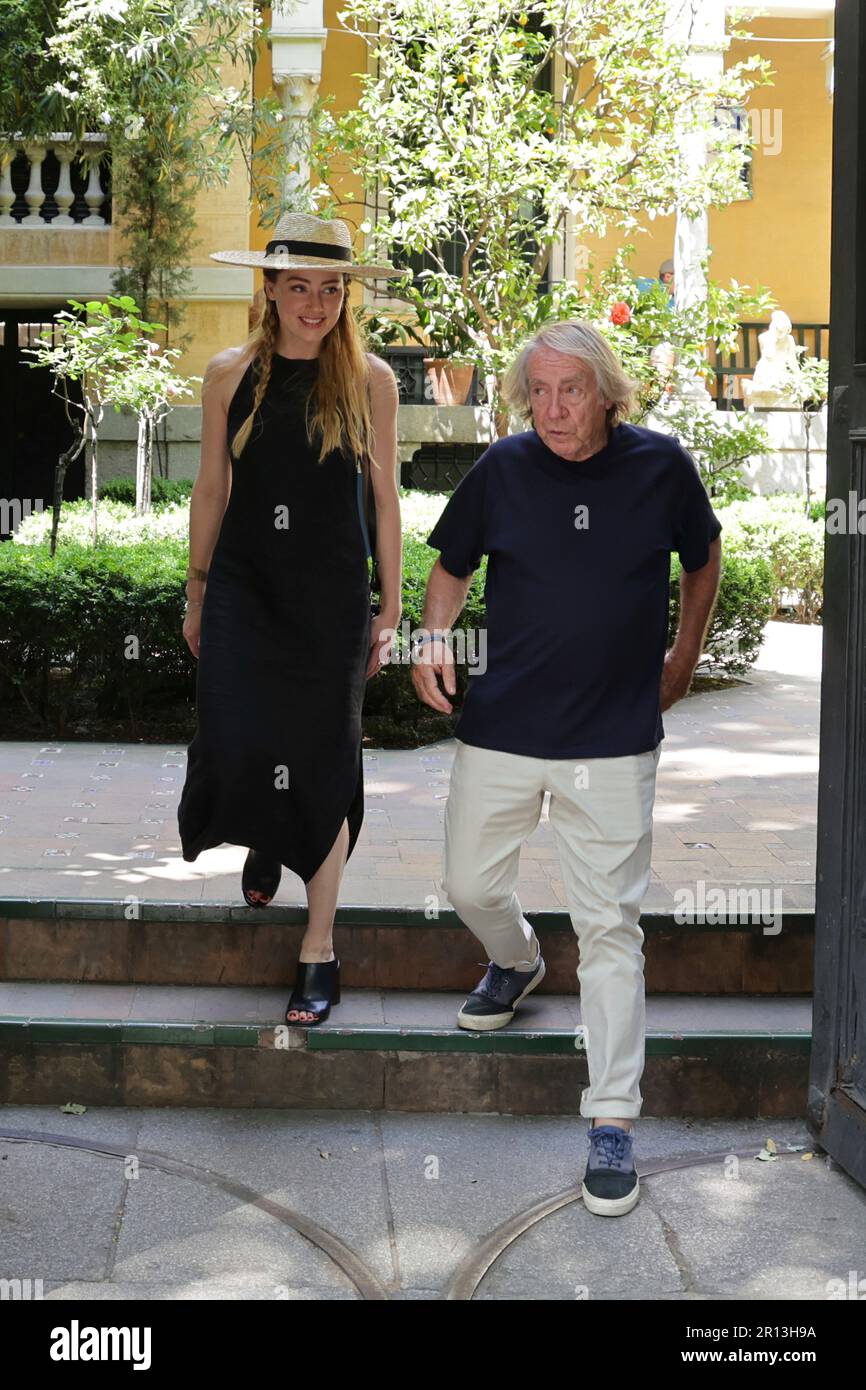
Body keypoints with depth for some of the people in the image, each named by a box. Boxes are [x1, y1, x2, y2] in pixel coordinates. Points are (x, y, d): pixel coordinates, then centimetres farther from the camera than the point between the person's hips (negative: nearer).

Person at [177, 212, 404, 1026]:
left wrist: (389, 607, 4)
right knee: (235, 741, -12)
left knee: (324, 762, 3)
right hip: (244, 585, 1)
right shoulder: (231, 375, 2)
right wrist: (196, 598, 10)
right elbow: (211, 490, 9)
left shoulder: (369, 379, 0)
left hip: (331, 593, -1)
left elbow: (384, 496, 4)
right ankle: (264, 841, 28)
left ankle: (319, 952, 14)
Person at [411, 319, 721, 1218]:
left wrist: (684, 656, 12)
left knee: (610, 925, -2)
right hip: (501, 729, 2)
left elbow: (702, 556, 15)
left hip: (614, 740, -2)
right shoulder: (503, 468, -2)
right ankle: (516, 962, 51)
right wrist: (433, 638, -7)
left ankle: (613, 1120, 6)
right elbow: (452, 564, 11)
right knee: (470, 887, 15)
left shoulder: (661, 464, -3)